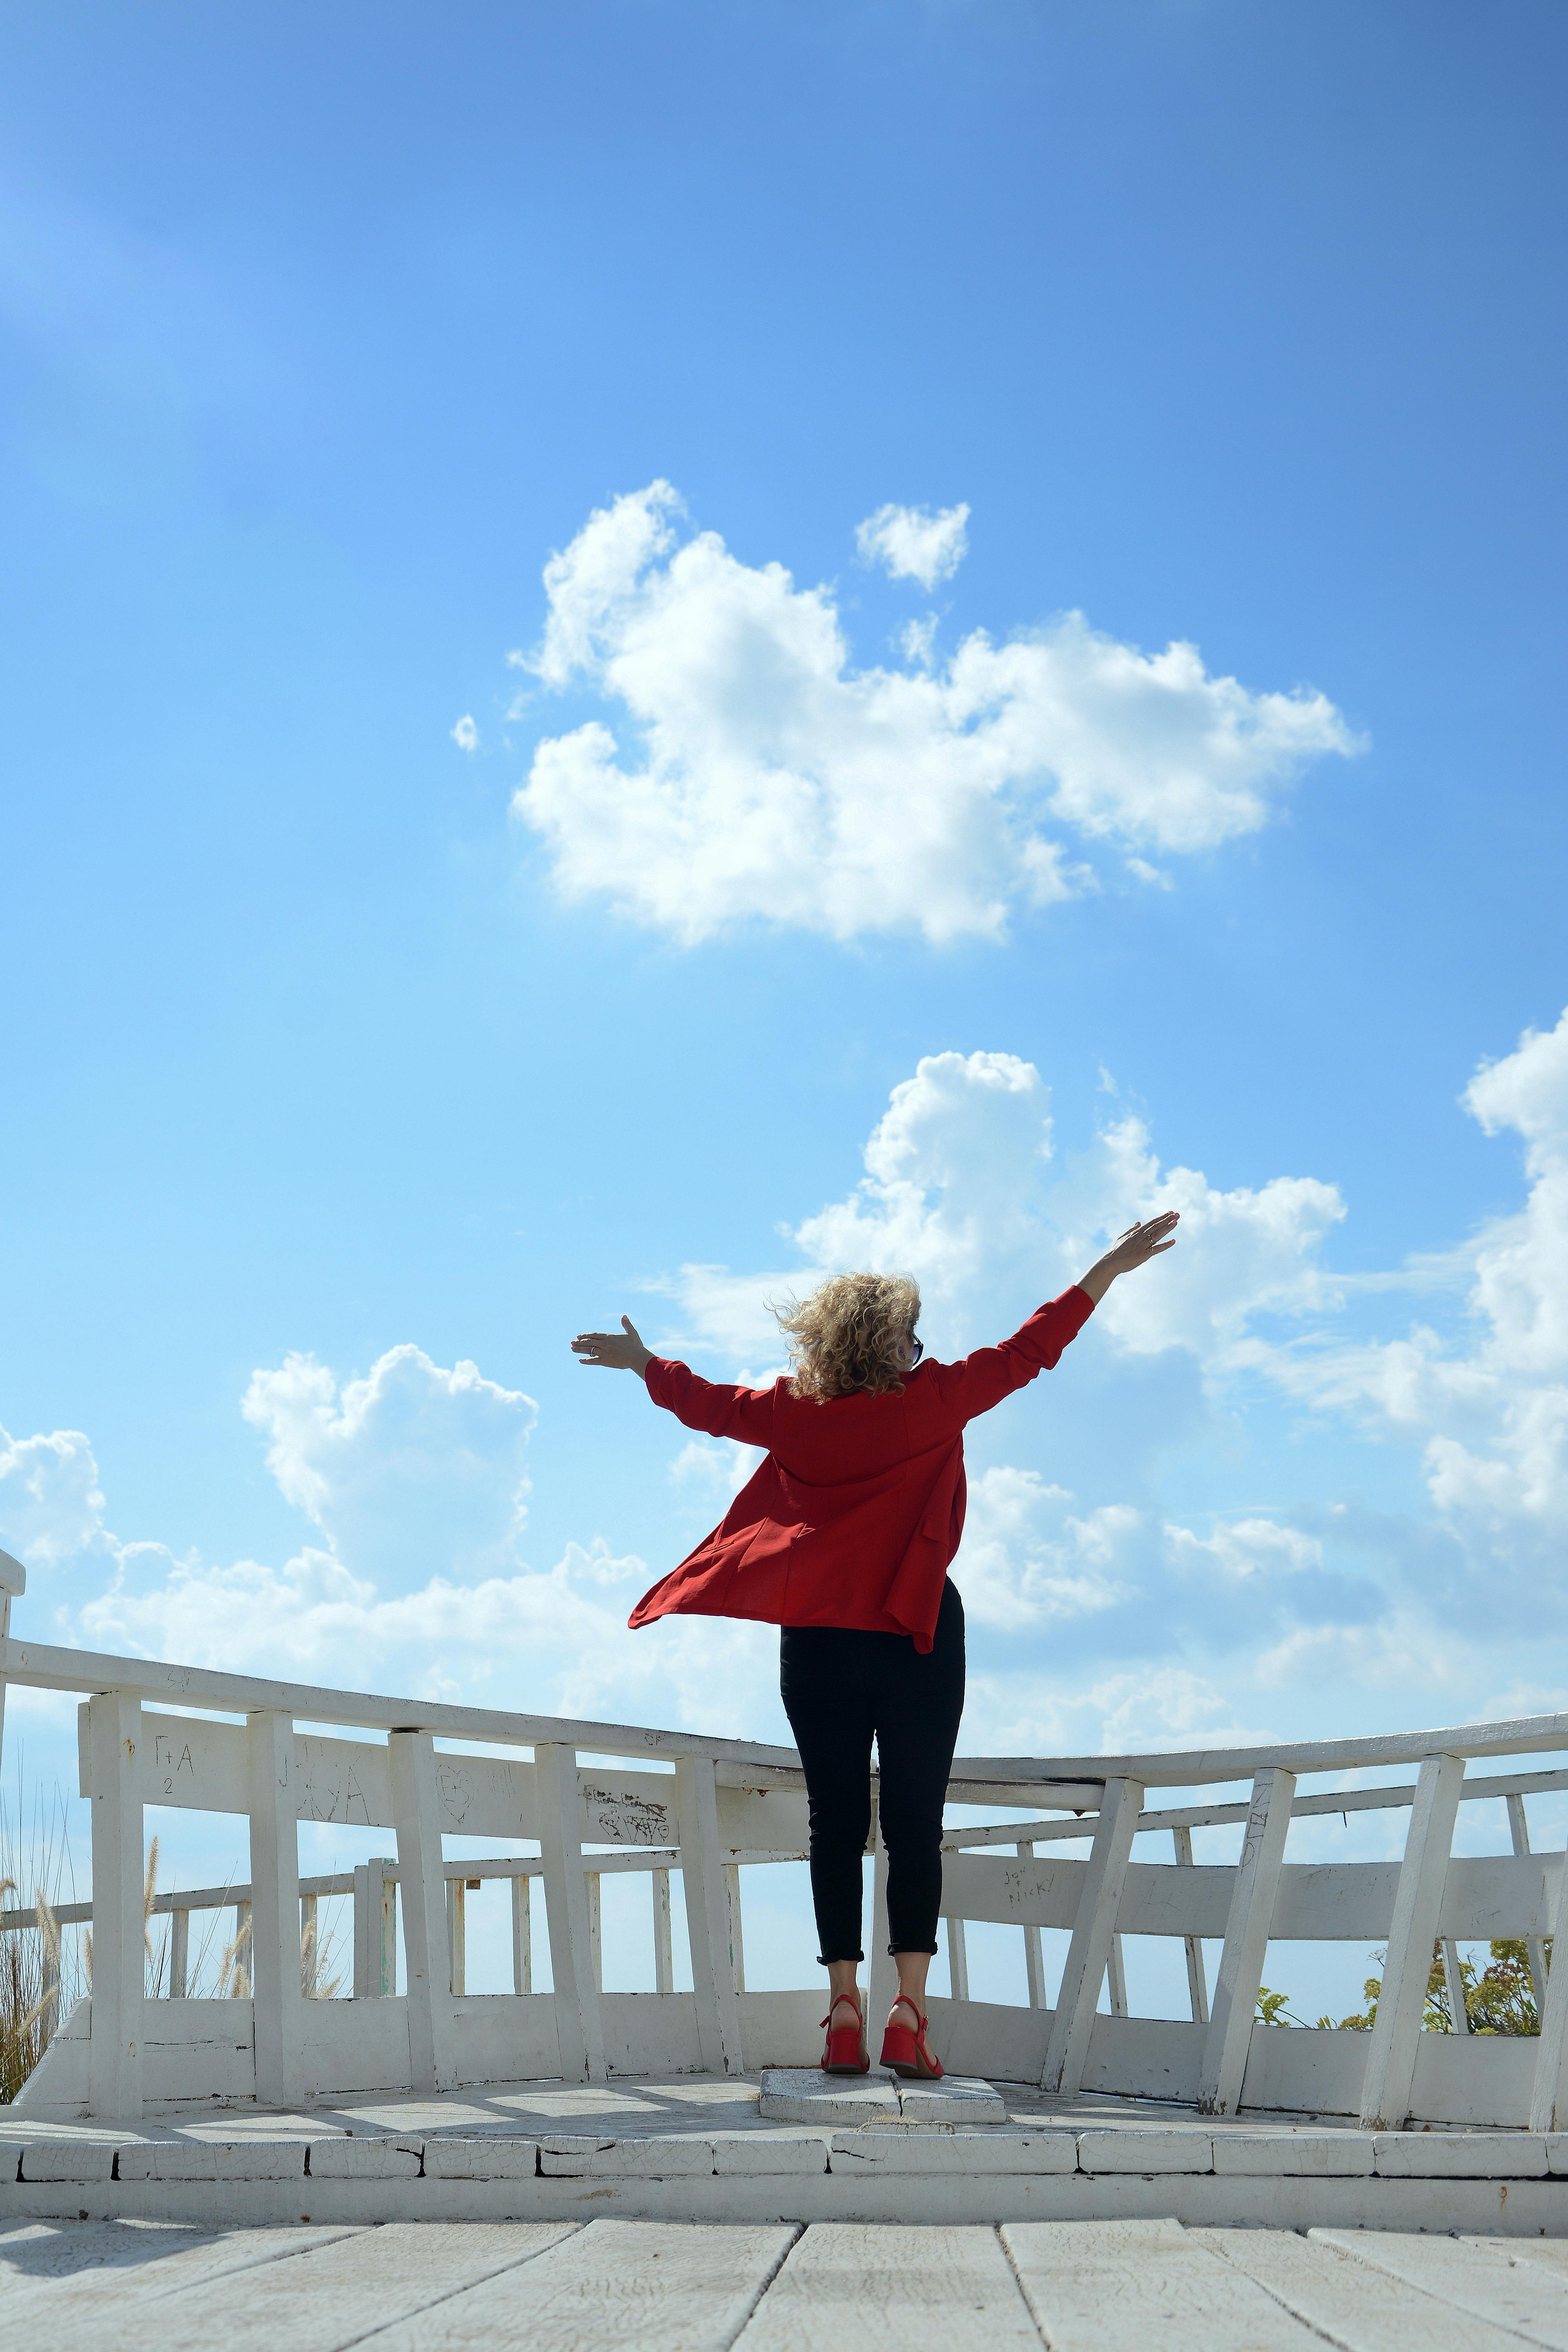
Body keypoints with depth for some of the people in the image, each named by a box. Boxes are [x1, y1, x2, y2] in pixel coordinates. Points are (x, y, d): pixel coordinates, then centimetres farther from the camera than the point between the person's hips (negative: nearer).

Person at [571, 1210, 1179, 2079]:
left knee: (835, 1822, 6)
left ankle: (844, 2008, 2)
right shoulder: (932, 1401, -5)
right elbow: (1028, 1351, 2)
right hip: (916, 1636, -2)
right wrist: (1109, 1268, 11)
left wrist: (642, 1363, 37)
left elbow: (706, 1403, 18)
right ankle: (909, 2012, -4)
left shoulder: (793, 1414, 2)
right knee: (914, 1824, 1)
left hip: (816, 1641, 2)